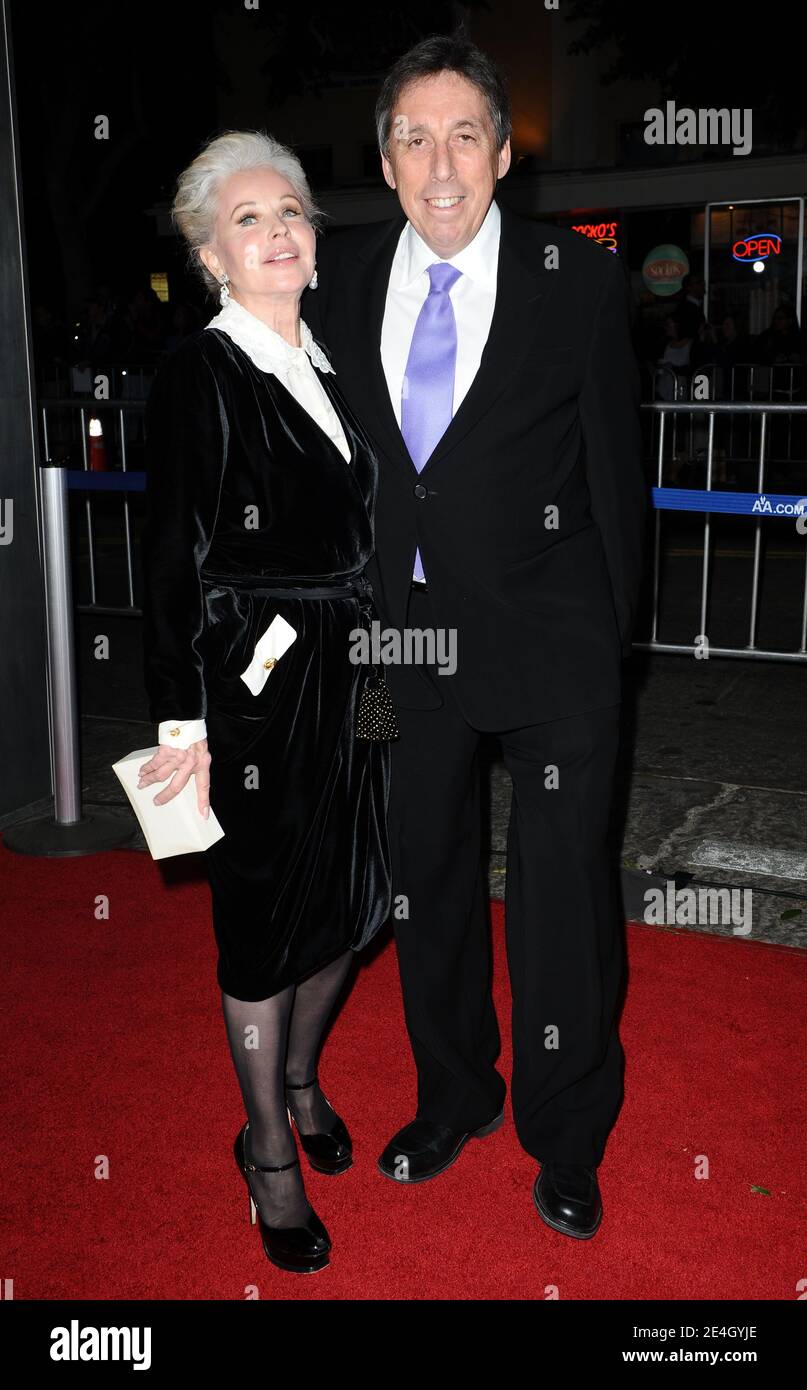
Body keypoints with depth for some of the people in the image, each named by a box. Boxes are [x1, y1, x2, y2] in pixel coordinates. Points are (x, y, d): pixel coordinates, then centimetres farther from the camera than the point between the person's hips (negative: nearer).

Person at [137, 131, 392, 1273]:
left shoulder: (327, 364, 11)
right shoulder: (198, 376, -9)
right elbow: (175, 561, -13)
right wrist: (183, 723, -16)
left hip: (350, 683, 7)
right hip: (256, 690, -7)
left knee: (349, 899, 16)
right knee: (267, 916, 6)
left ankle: (301, 1077, 43)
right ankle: (270, 1149, 27)